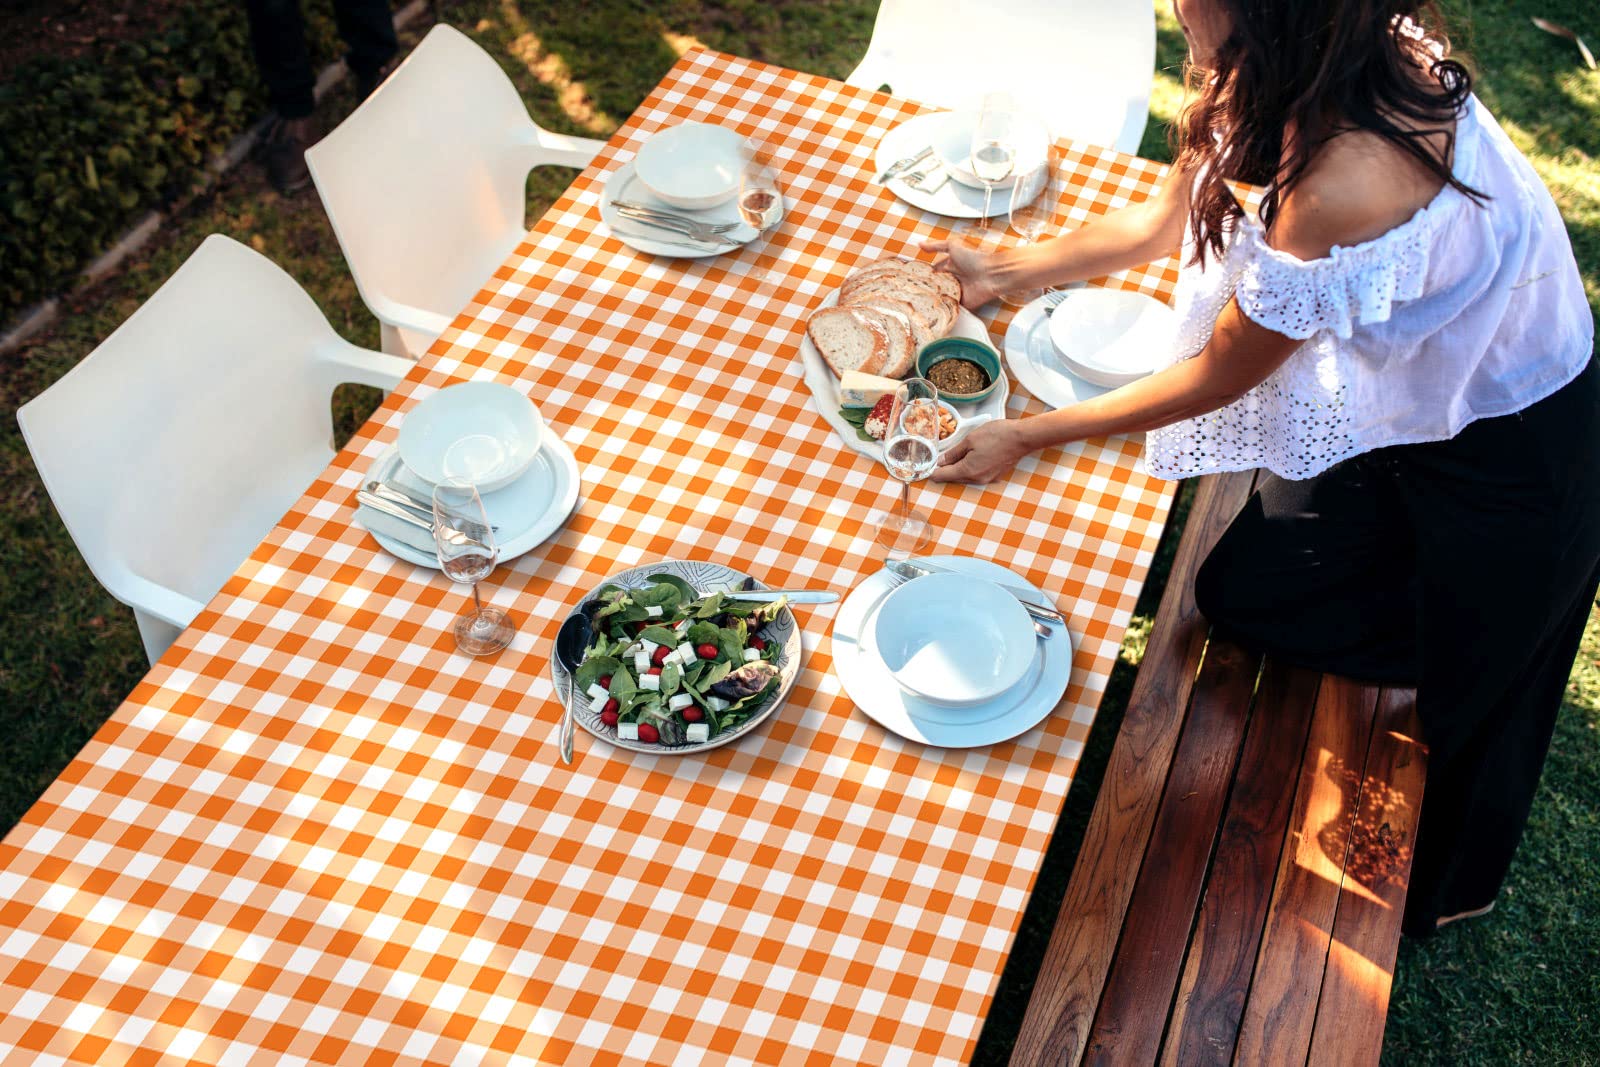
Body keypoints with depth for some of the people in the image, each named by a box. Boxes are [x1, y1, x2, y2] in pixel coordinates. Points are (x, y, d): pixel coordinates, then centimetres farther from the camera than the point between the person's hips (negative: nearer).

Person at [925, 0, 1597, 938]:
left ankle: (1436, 893, 41)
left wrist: (1026, 437, -15)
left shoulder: (1344, 188, -42)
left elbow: (1214, 378, -25)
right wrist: (1004, 272, 9)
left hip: (1502, 453, -8)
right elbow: (1168, 219, 1)